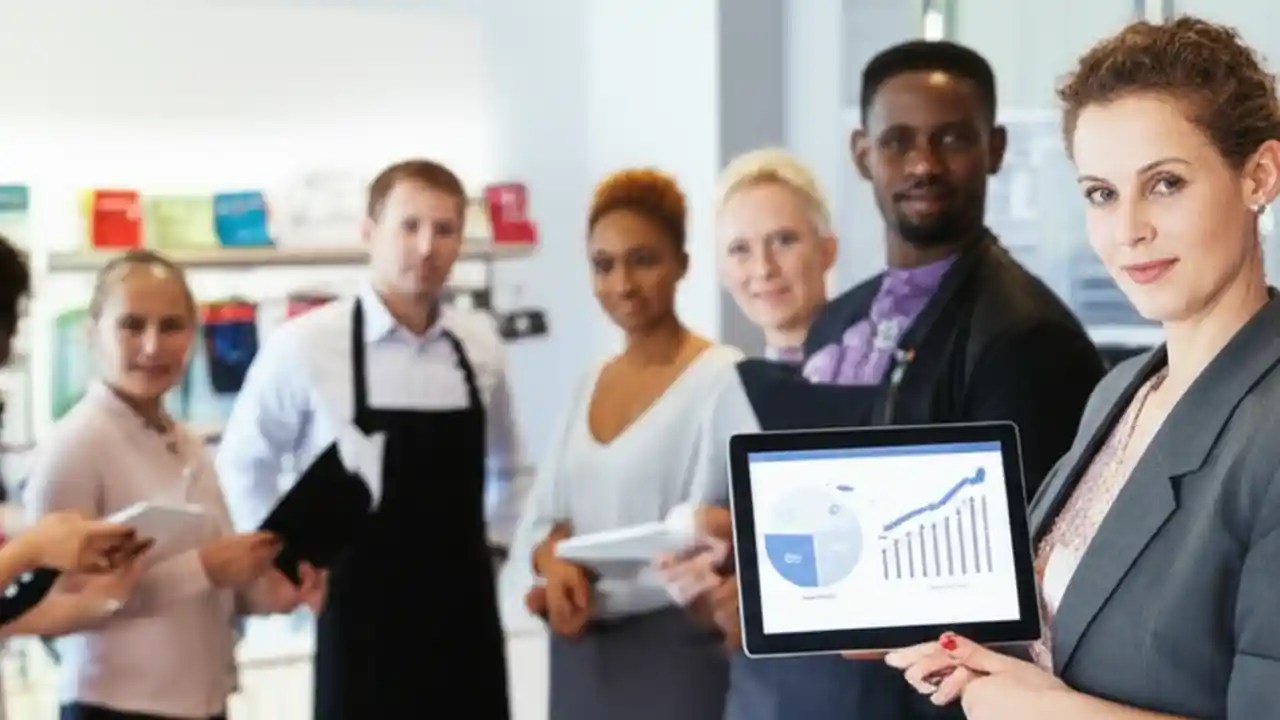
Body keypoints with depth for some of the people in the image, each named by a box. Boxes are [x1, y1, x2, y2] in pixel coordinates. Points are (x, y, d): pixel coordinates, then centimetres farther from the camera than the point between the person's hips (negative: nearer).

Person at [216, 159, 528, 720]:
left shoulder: (480, 346, 3)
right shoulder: (305, 345, -10)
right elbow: (242, 466, 2)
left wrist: (496, 545, 9)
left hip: (465, 615, 4)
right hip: (362, 621, -4)